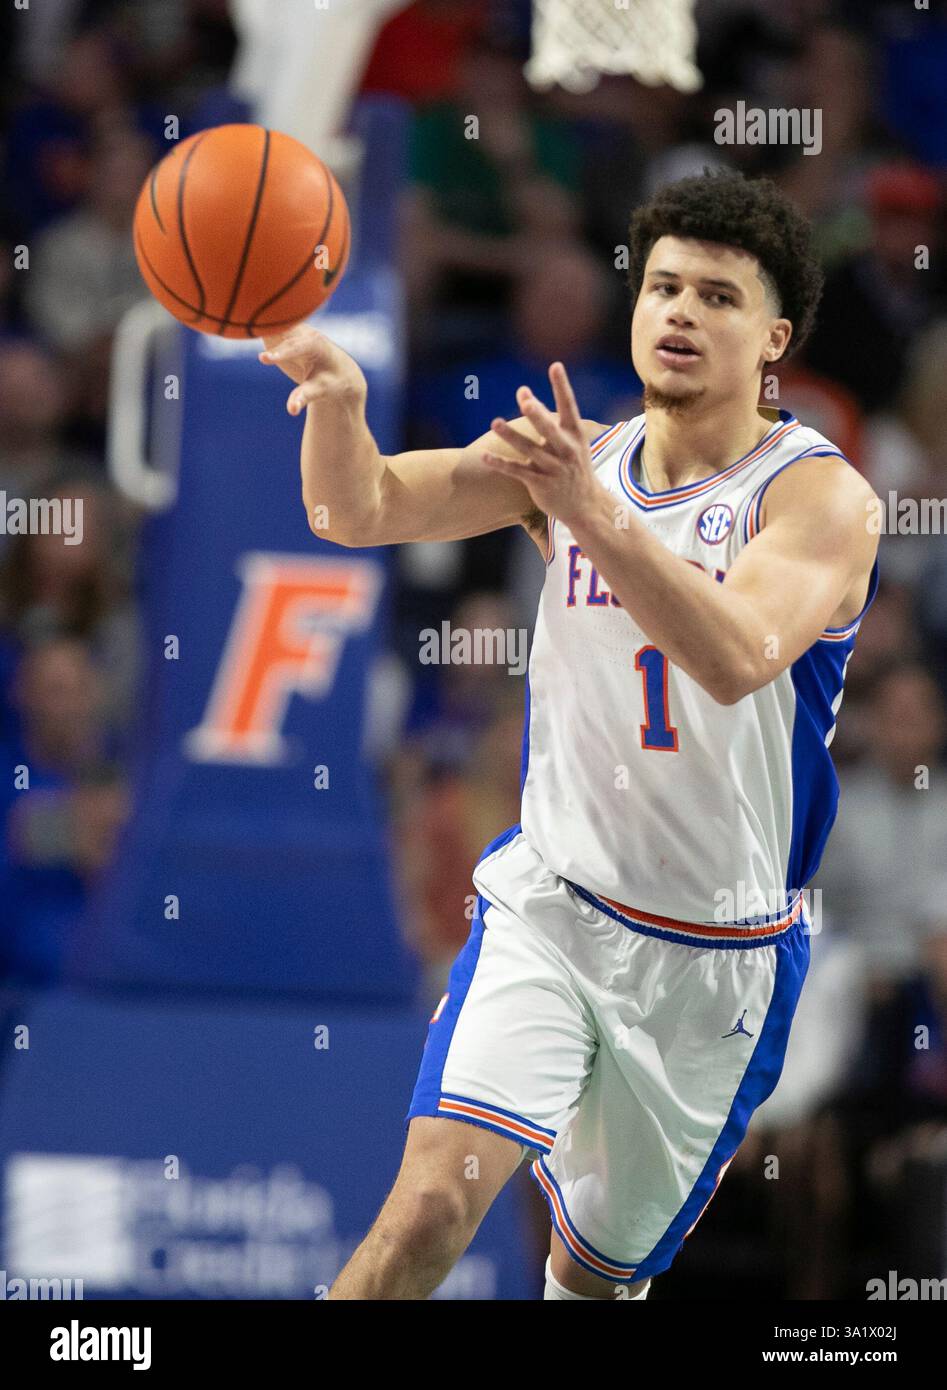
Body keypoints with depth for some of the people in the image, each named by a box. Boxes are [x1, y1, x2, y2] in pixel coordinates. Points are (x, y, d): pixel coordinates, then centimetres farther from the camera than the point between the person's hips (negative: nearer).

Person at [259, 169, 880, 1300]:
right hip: (545, 907, 1)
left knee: (603, 1262, 14)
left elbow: (740, 657, -32)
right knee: (432, 1204, -21)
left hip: (717, 954, -1)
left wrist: (595, 515, -46)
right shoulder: (567, 455, 1)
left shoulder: (820, 496, -13)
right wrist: (336, 400, -33)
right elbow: (362, 510, -9)